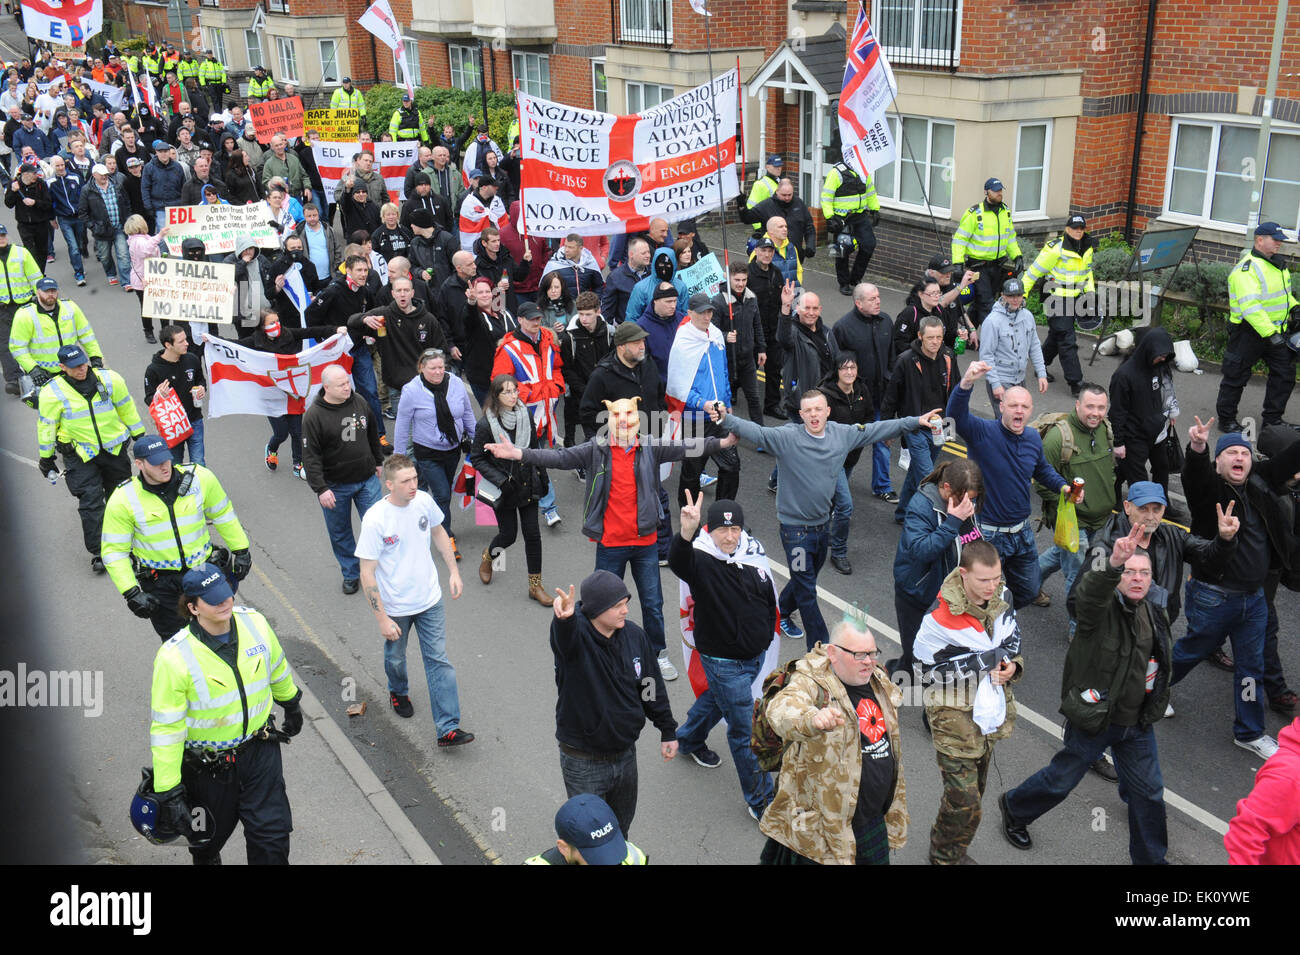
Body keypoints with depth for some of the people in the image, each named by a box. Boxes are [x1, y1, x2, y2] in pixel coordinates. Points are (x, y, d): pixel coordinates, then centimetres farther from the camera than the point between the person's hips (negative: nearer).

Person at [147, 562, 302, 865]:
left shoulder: (254, 623, -12)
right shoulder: (175, 657, -25)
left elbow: (277, 667, 10)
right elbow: (166, 728, -20)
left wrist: (291, 703, 25)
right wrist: (169, 791, -18)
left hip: (260, 748, 3)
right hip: (208, 765, -2)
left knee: (272, 834, 3)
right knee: (211, 834, 21)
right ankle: (205, 858, 56)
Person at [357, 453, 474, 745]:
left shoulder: (424, 501, -12)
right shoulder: (375, 520, -25)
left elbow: (438, 533, 10)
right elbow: (367, 573, -20)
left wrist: (453, 571, 10)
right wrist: (382, 619, -20)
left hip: (430, 600, 3)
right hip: (395, 607, -3)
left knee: (439, 660, 2)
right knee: (395, 658, 21)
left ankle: (447, 729, 5)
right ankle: (398, 692, 54)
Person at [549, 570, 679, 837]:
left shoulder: (634, 635, -6)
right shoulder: (575, 636, -22)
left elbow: (652, 686, 7)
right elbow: (564, 635, -49)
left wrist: (667, 731, 12)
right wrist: (564, 618, -72)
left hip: (626, 753, 5)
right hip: (583, 763, -5)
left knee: (622, 822, 26)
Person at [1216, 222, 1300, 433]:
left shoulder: (1276, 263, 11)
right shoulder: (1247, 268, -19)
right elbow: (1250, 307, -28)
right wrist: (1270, 333, -33)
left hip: (1277, 331, 9)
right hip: (1249, 332, -9)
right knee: (1236, 376, 3)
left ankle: (1272, 419, 21)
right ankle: (1226, 420, 17)